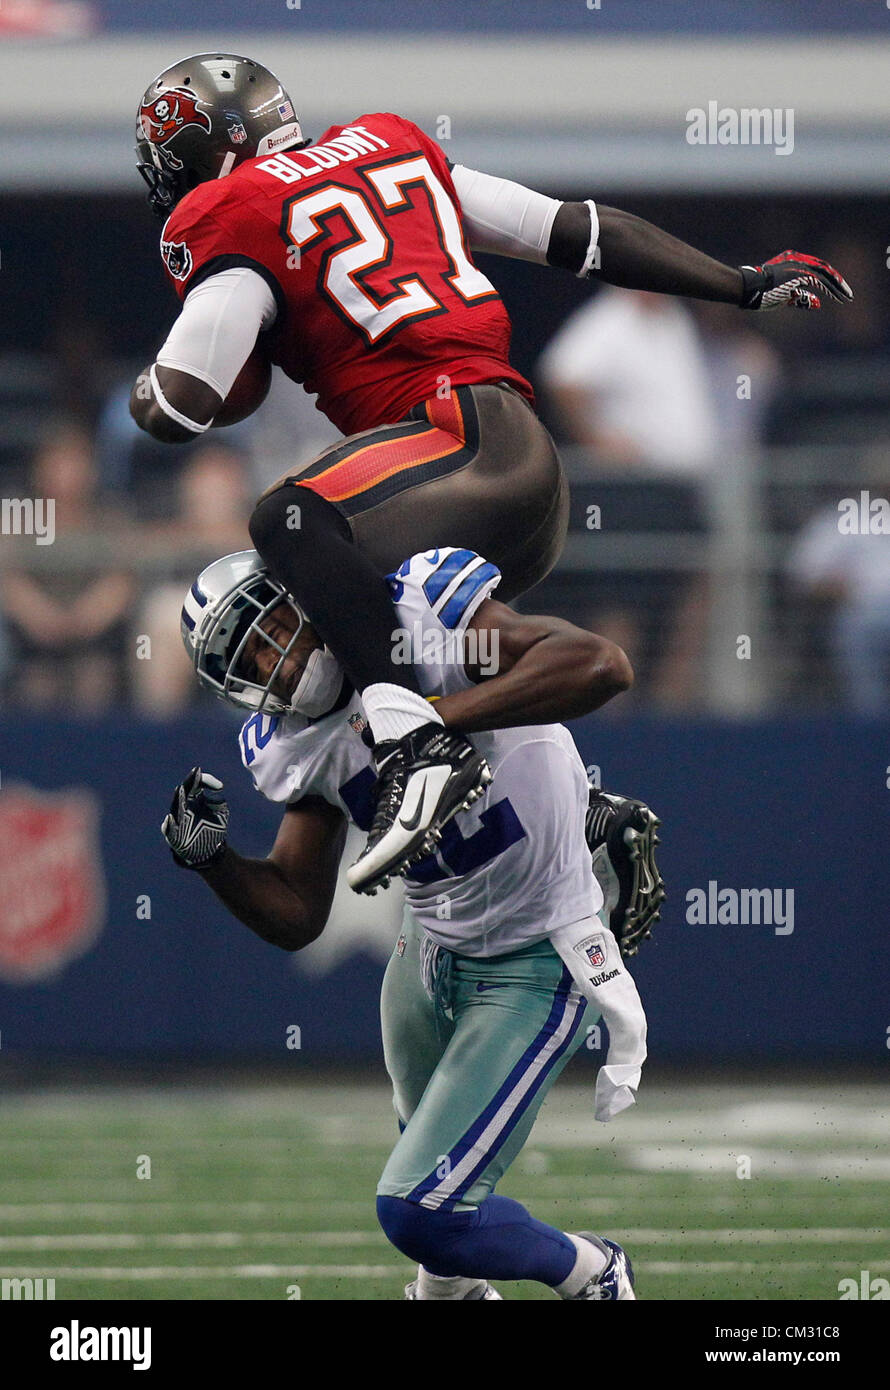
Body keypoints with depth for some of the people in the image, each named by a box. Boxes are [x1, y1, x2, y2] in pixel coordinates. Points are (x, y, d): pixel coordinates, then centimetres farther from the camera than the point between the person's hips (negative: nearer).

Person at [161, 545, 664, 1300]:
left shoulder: (423, 615, -22)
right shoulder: (300, 749, -1)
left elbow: (602, 665, -36)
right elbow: (296, 917, 6)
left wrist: (431, 717, -37)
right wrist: (208, 855, -14)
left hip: (531, 969, -7)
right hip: (432, 948, 7)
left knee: (419, 1210, -11)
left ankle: (590, 1274, 14)